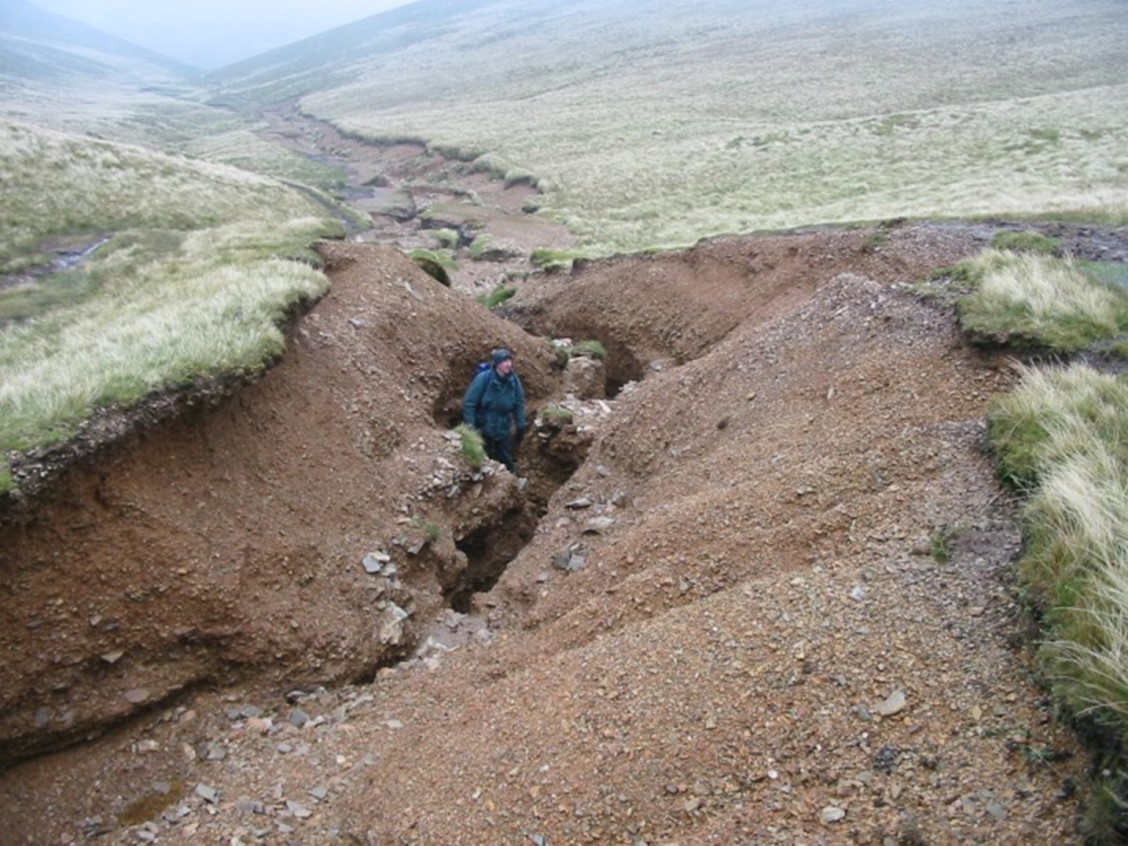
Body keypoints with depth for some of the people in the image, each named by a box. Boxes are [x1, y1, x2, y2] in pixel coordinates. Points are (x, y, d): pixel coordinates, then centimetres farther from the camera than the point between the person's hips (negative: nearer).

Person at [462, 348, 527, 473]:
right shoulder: (483, 378, -20)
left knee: (506, 460, 14)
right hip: (482, 428, -3)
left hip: (503, 429, 3)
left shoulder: (514, 380, -8)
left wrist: (520, 426, 3)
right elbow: (468, 403, -17)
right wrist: (470, 427, -18)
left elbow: (519, 404, 3)